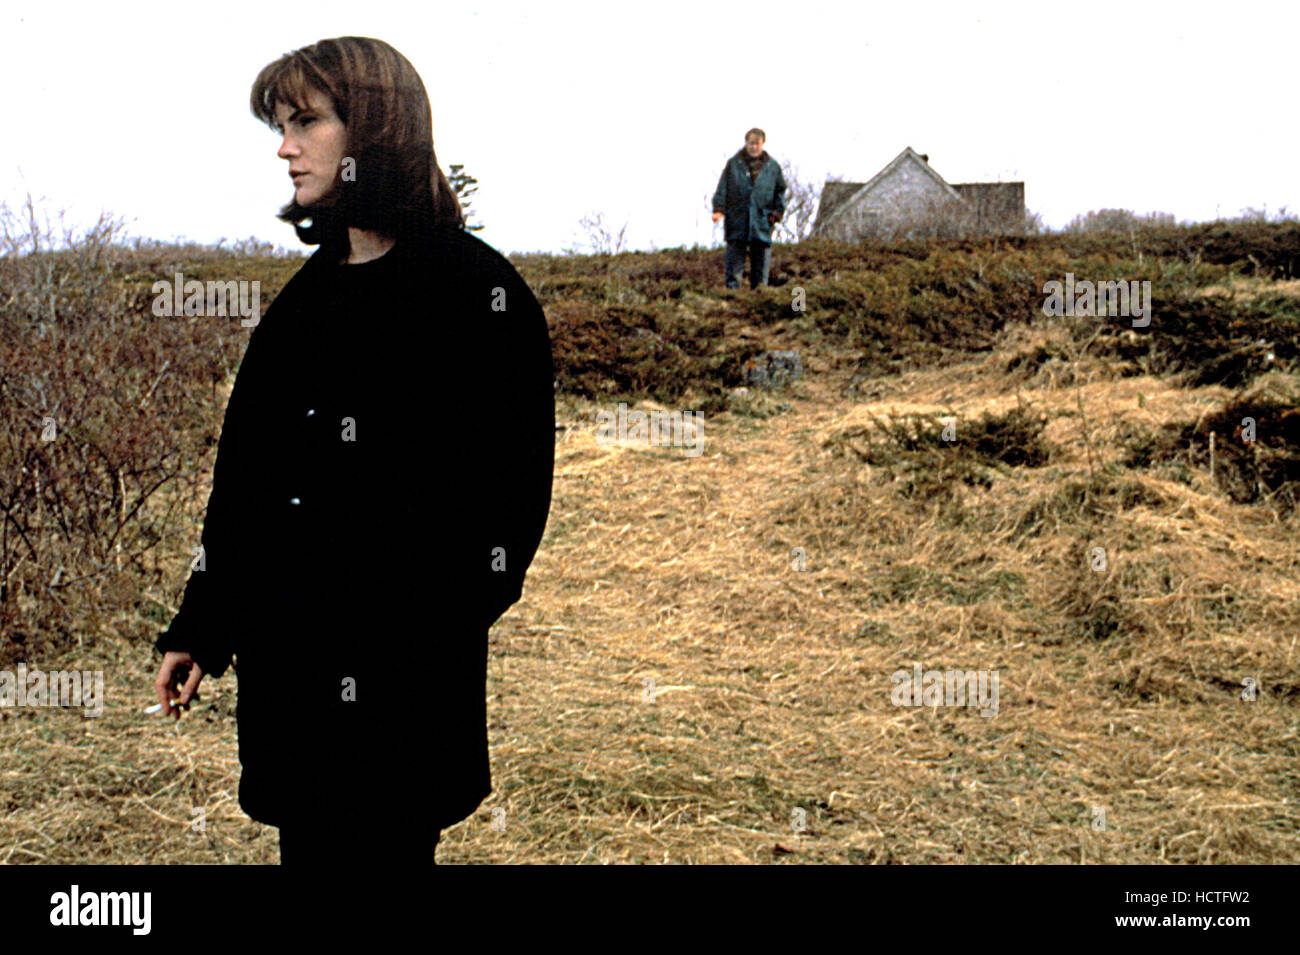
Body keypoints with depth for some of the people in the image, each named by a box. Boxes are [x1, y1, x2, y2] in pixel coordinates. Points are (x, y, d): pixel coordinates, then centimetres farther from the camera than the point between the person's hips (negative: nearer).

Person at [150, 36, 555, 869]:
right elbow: (241, 475, 14)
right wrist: (200, 629, 14)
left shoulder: (476, 288, -9)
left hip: (405, 664, -7)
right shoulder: (308, 294, 12)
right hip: (285, 657, 7)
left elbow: (512, 484, -11)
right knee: (308, 845, 15)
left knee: (382, 843, 3)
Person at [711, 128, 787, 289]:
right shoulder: (733, 164, 6)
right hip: (737, 221, -1)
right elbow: (722, 188, 5)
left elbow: (780, 191, 16)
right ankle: (732, 288, -2)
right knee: (734, 258, -3)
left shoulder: (773, 167, 10)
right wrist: (718, 209, -7)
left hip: (762, 223, 1)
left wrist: (777, 212, 4)